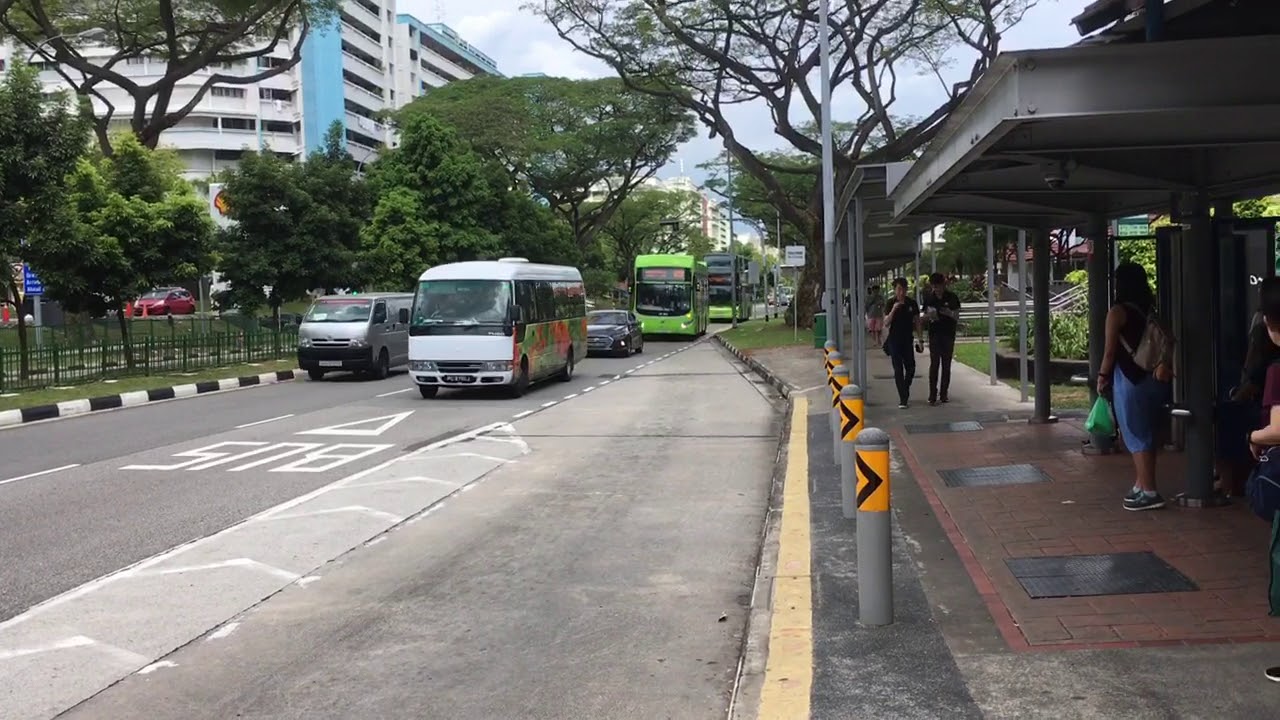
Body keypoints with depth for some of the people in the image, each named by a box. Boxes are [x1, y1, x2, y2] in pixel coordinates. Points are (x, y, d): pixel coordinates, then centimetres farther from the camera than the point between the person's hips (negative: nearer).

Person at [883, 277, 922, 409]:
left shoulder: (912, 303, 0)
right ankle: (903, 399, -2)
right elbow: (886, 322, -13)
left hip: (908, 339, 3)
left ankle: (905, 392, 31)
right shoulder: (890, 303, -6)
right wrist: (893, 310, -26)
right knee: (898, 369, -3)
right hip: (894, 340, -3)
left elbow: (917, 321, 7)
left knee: (911, 368, 6)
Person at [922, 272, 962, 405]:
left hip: (948, 334, 0)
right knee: (934, 363, -8)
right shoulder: (929, 298, 4)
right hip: (934, 334, 0)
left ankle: (943, 394, 11)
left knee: (946, 364, 4)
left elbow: (957, 317, 0)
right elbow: (924, 317, 8)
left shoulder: (952, 297, 0)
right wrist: (929, 316, -15)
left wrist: (949, 313, -21)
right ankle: (932, 395, -10)